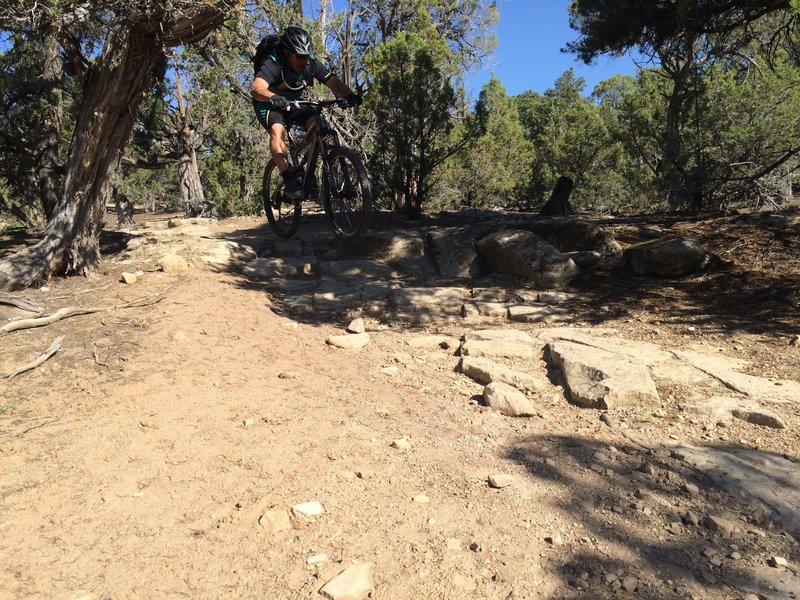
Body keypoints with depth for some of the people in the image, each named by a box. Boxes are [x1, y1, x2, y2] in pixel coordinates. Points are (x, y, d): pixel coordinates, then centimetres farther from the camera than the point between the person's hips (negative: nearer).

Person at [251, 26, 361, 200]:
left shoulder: (311, 64, -17)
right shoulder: (273, 65, -30)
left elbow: (333, 82, -23)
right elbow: (256, 89, -45)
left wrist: (349, 95, -44)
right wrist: (273, 98, -67)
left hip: (293, 103, 5)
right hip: (269, 105, -4)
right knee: (277, 129, -34)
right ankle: (290, 180, -40)